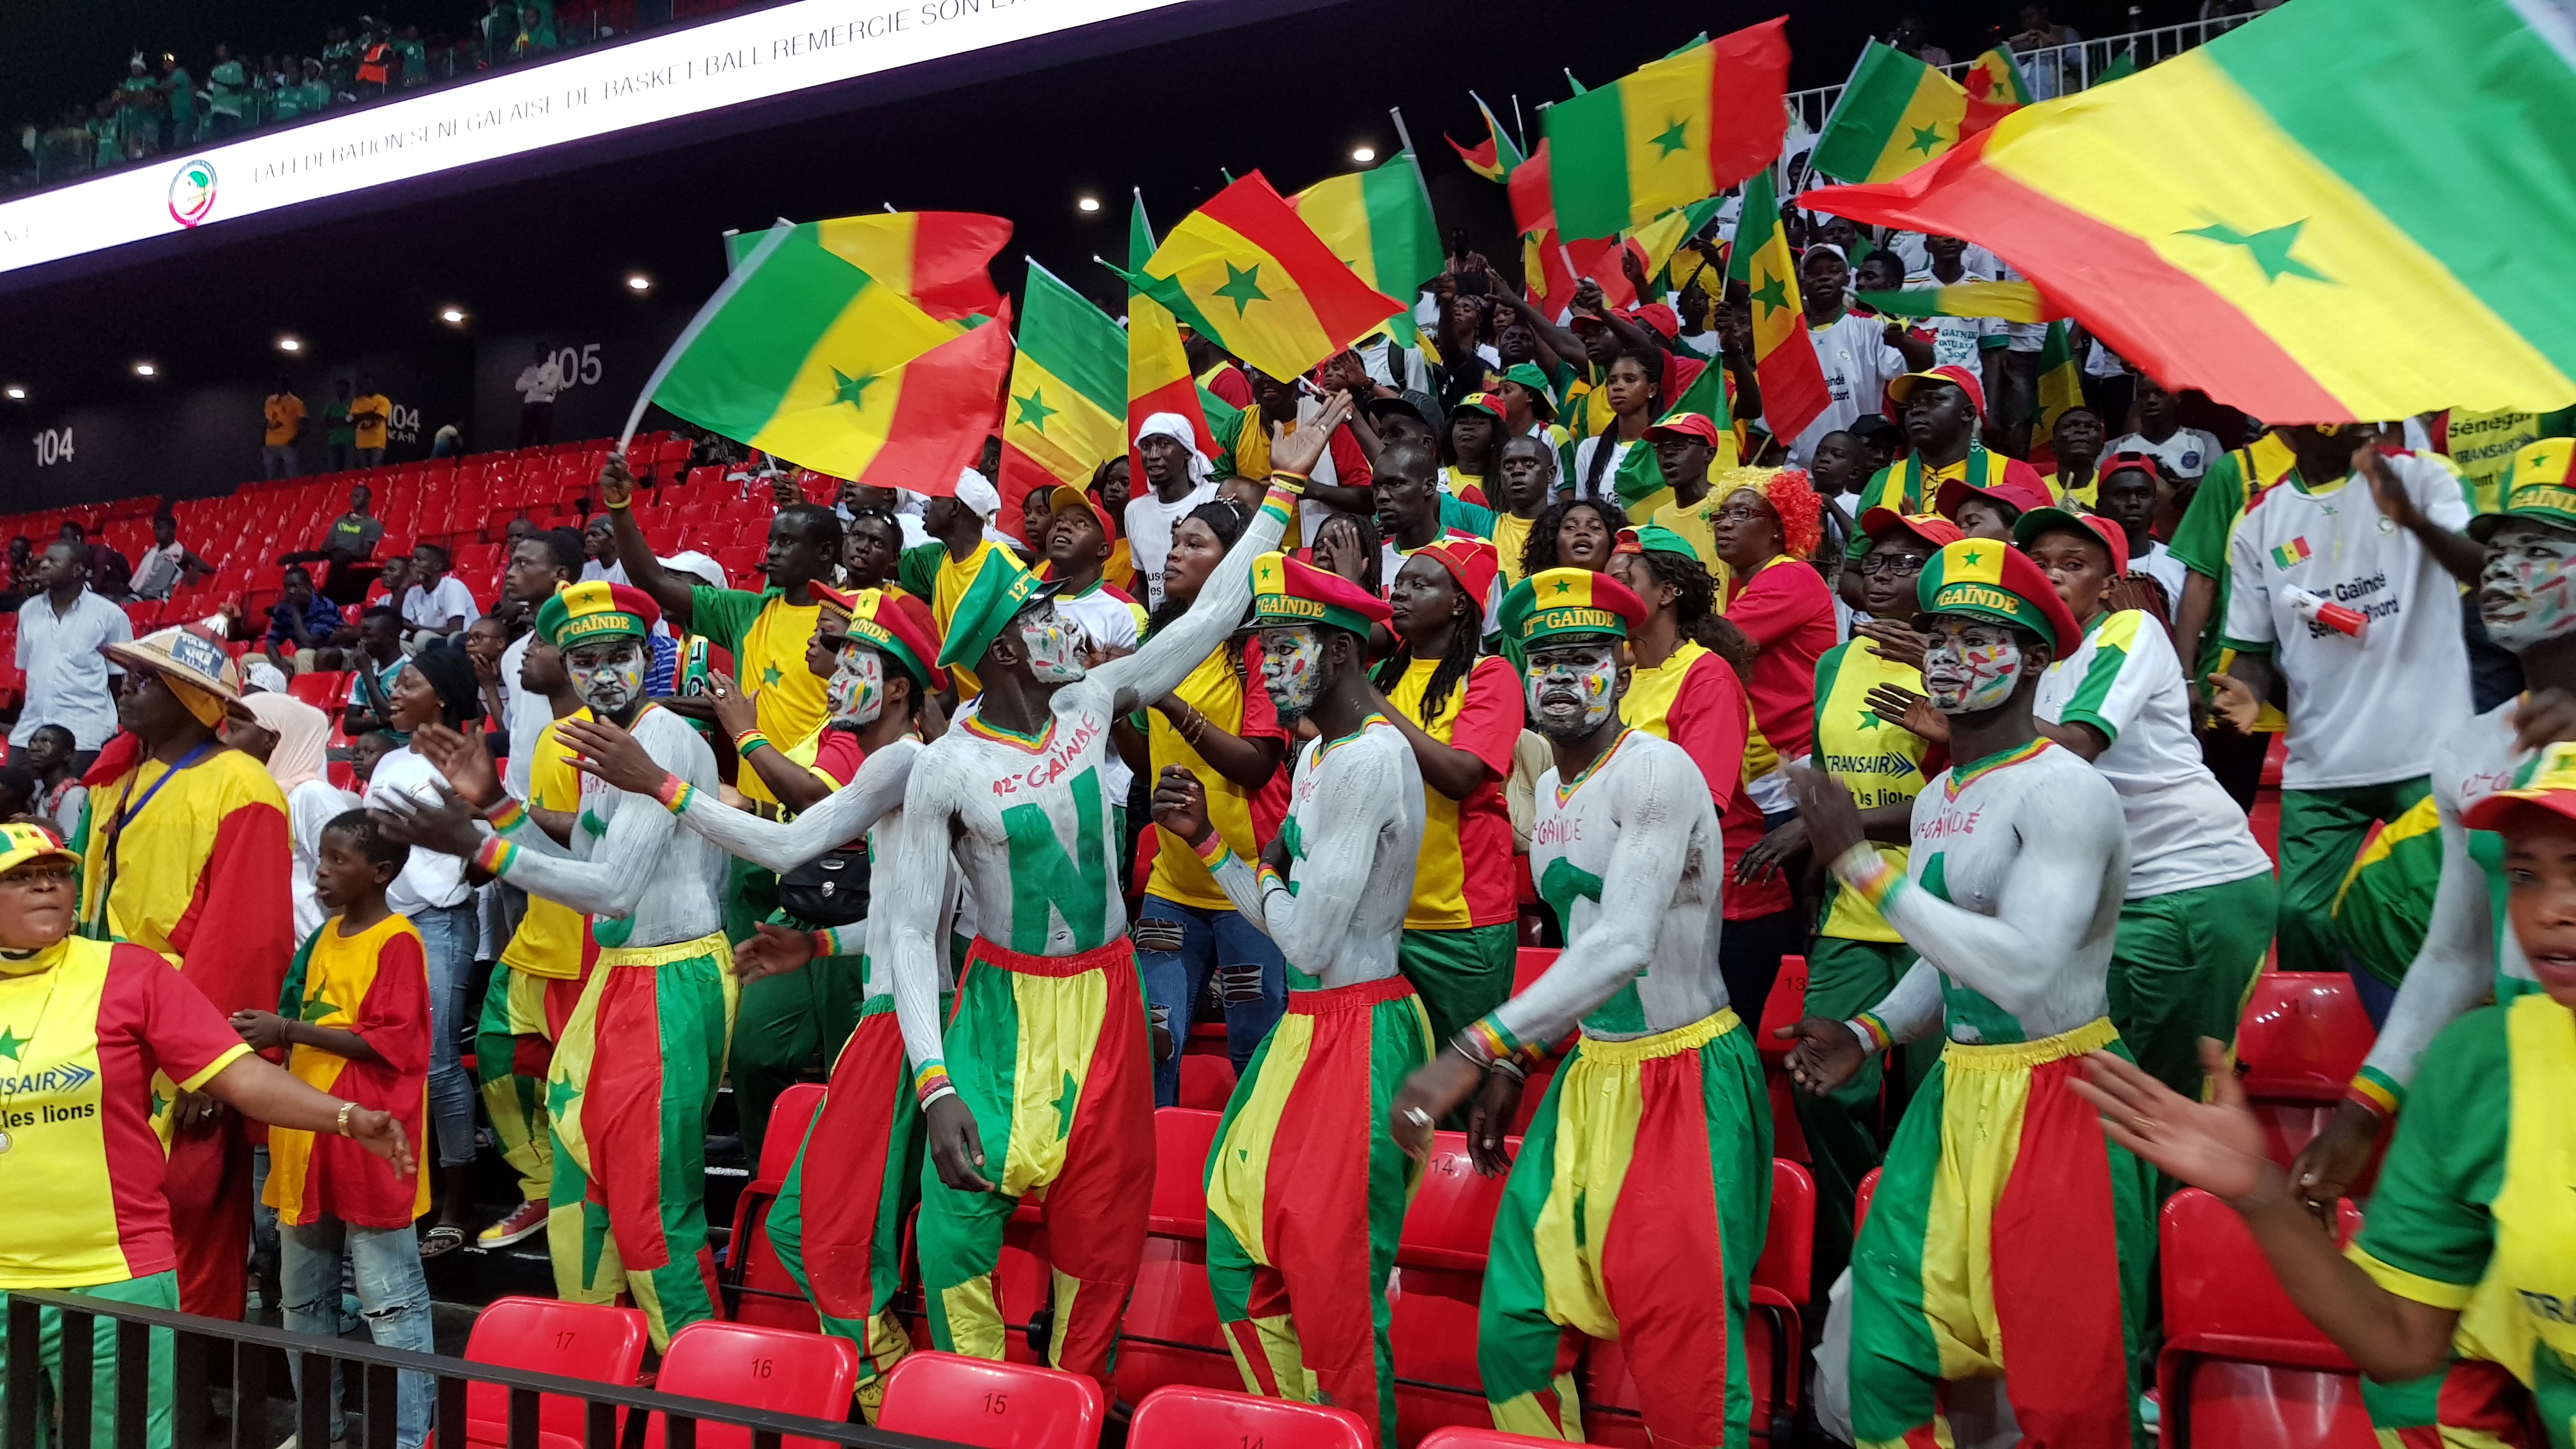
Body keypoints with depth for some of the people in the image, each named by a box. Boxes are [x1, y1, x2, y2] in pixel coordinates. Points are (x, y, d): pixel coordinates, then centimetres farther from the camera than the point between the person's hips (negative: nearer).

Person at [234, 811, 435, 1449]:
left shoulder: (398, 942, -11)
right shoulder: (324, 937, 13)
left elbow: (387, 1043, -18)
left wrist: (287, 1030, -18)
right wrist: (261, 1037, 7)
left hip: (367, 1146, -9)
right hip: (307, 1142, 9)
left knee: (391, 1300, -5)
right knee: (302, 1296, 18)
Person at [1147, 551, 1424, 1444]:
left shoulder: (1371, 760, -19)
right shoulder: (1318, 752, 13)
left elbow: (1306, 939, -21)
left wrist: (1266, 882, -2)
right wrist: (1205, 839, 7)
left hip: (1359, 1033, -10)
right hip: (1307, 1024, 10)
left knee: (1333, 1275, -3)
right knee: (1238, 1234, 13)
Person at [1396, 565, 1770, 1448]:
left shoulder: (1655, 773, -17)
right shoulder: (1550, 790, 11)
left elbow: (1625, 944, -29)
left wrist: (1473, 1050, -34)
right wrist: (1513, 1065, 15)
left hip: (1685, 1080, -8)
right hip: (1589, 1075, 8)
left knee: (1685, 1356, -5)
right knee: (1514, 1325, 7)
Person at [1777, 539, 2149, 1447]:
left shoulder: (2065, 791, -16)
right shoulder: (1934, 799, 11)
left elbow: (2023, 971, -28)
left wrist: (1859, 864, -24)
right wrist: (1870, 1035, 6)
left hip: (2056, 1101, -8)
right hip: (1957, 1095, 8)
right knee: (1890, 1350, 8)